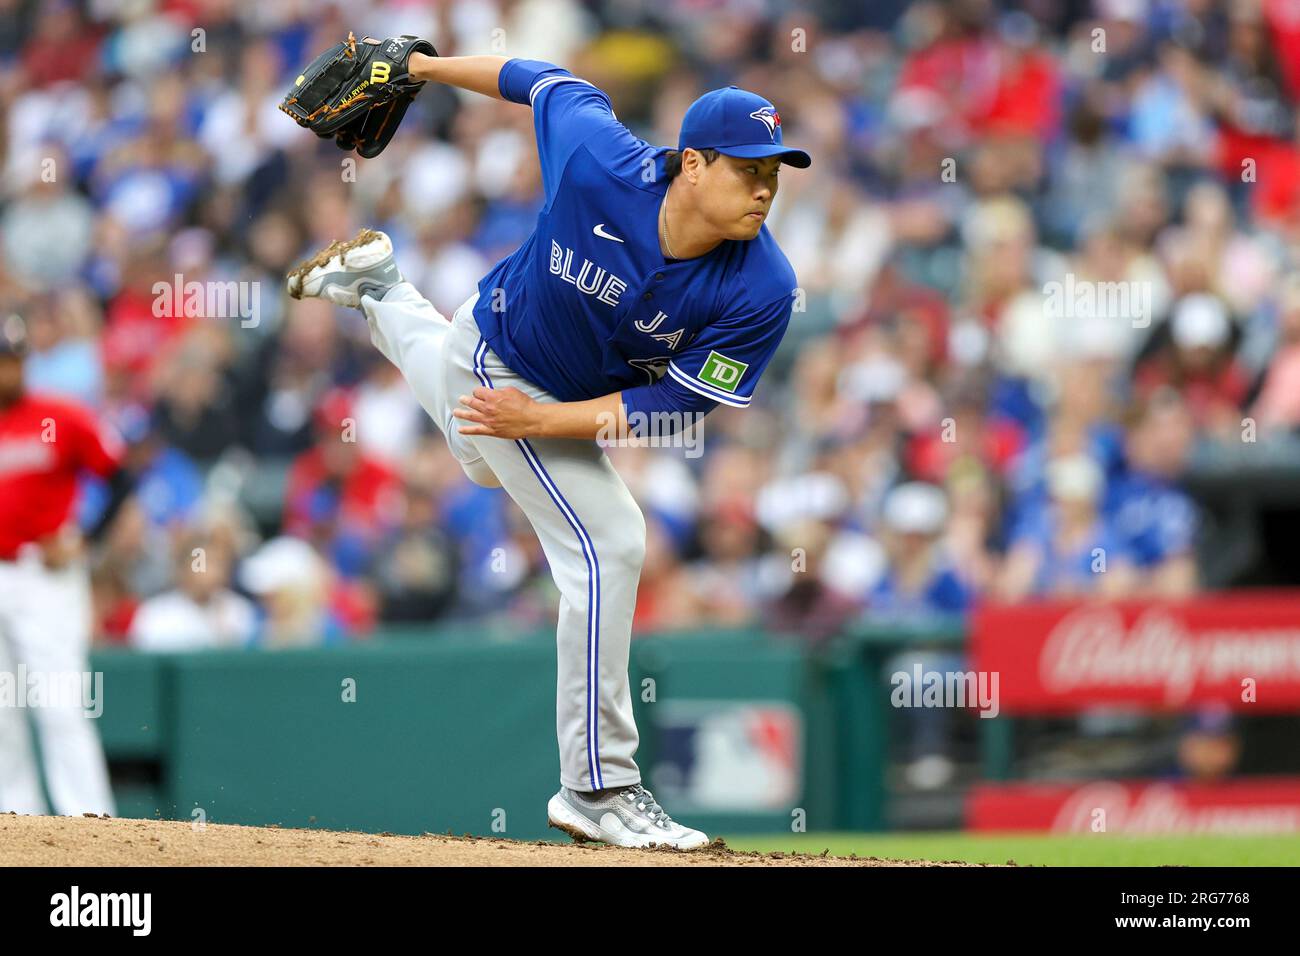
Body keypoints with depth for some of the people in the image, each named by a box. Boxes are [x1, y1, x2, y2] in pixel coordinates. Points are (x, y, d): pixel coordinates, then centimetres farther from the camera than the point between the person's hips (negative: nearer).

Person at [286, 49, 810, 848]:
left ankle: (378, 287, 60)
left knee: (494, 461, 38)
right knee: (608, 547, -17)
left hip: (572, 398, 5)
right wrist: (424, 67, -2)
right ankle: (599, 788, -11)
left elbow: (679, 405, -23)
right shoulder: (601, 164, -37)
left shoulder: (762, 290, -31)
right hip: (501, 370, -5)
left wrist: (542, 420, -29)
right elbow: (554, 86, -16)